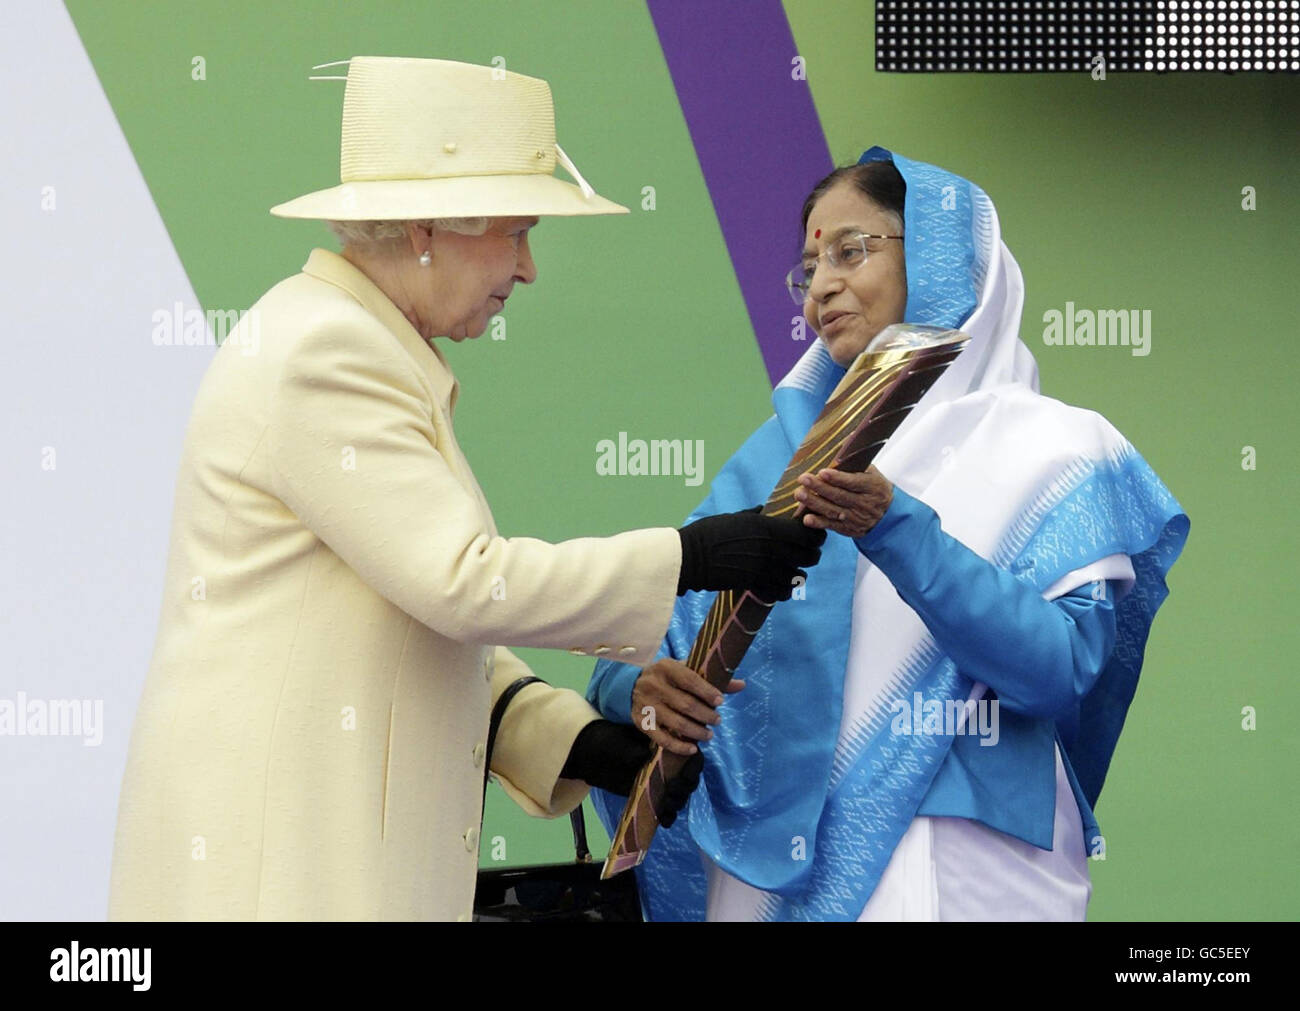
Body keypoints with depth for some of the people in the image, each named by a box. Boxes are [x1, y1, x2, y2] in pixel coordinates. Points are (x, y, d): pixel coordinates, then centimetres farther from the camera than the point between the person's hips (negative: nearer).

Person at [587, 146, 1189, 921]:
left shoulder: (1054, 451, -2)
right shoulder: (781, 454, 9)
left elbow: (1059, 668, -16)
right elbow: (646, 638, 4)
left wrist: (896, 532, -26)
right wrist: (640, 688, -18)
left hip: (961, 883, -4)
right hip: (773, 877, 4)